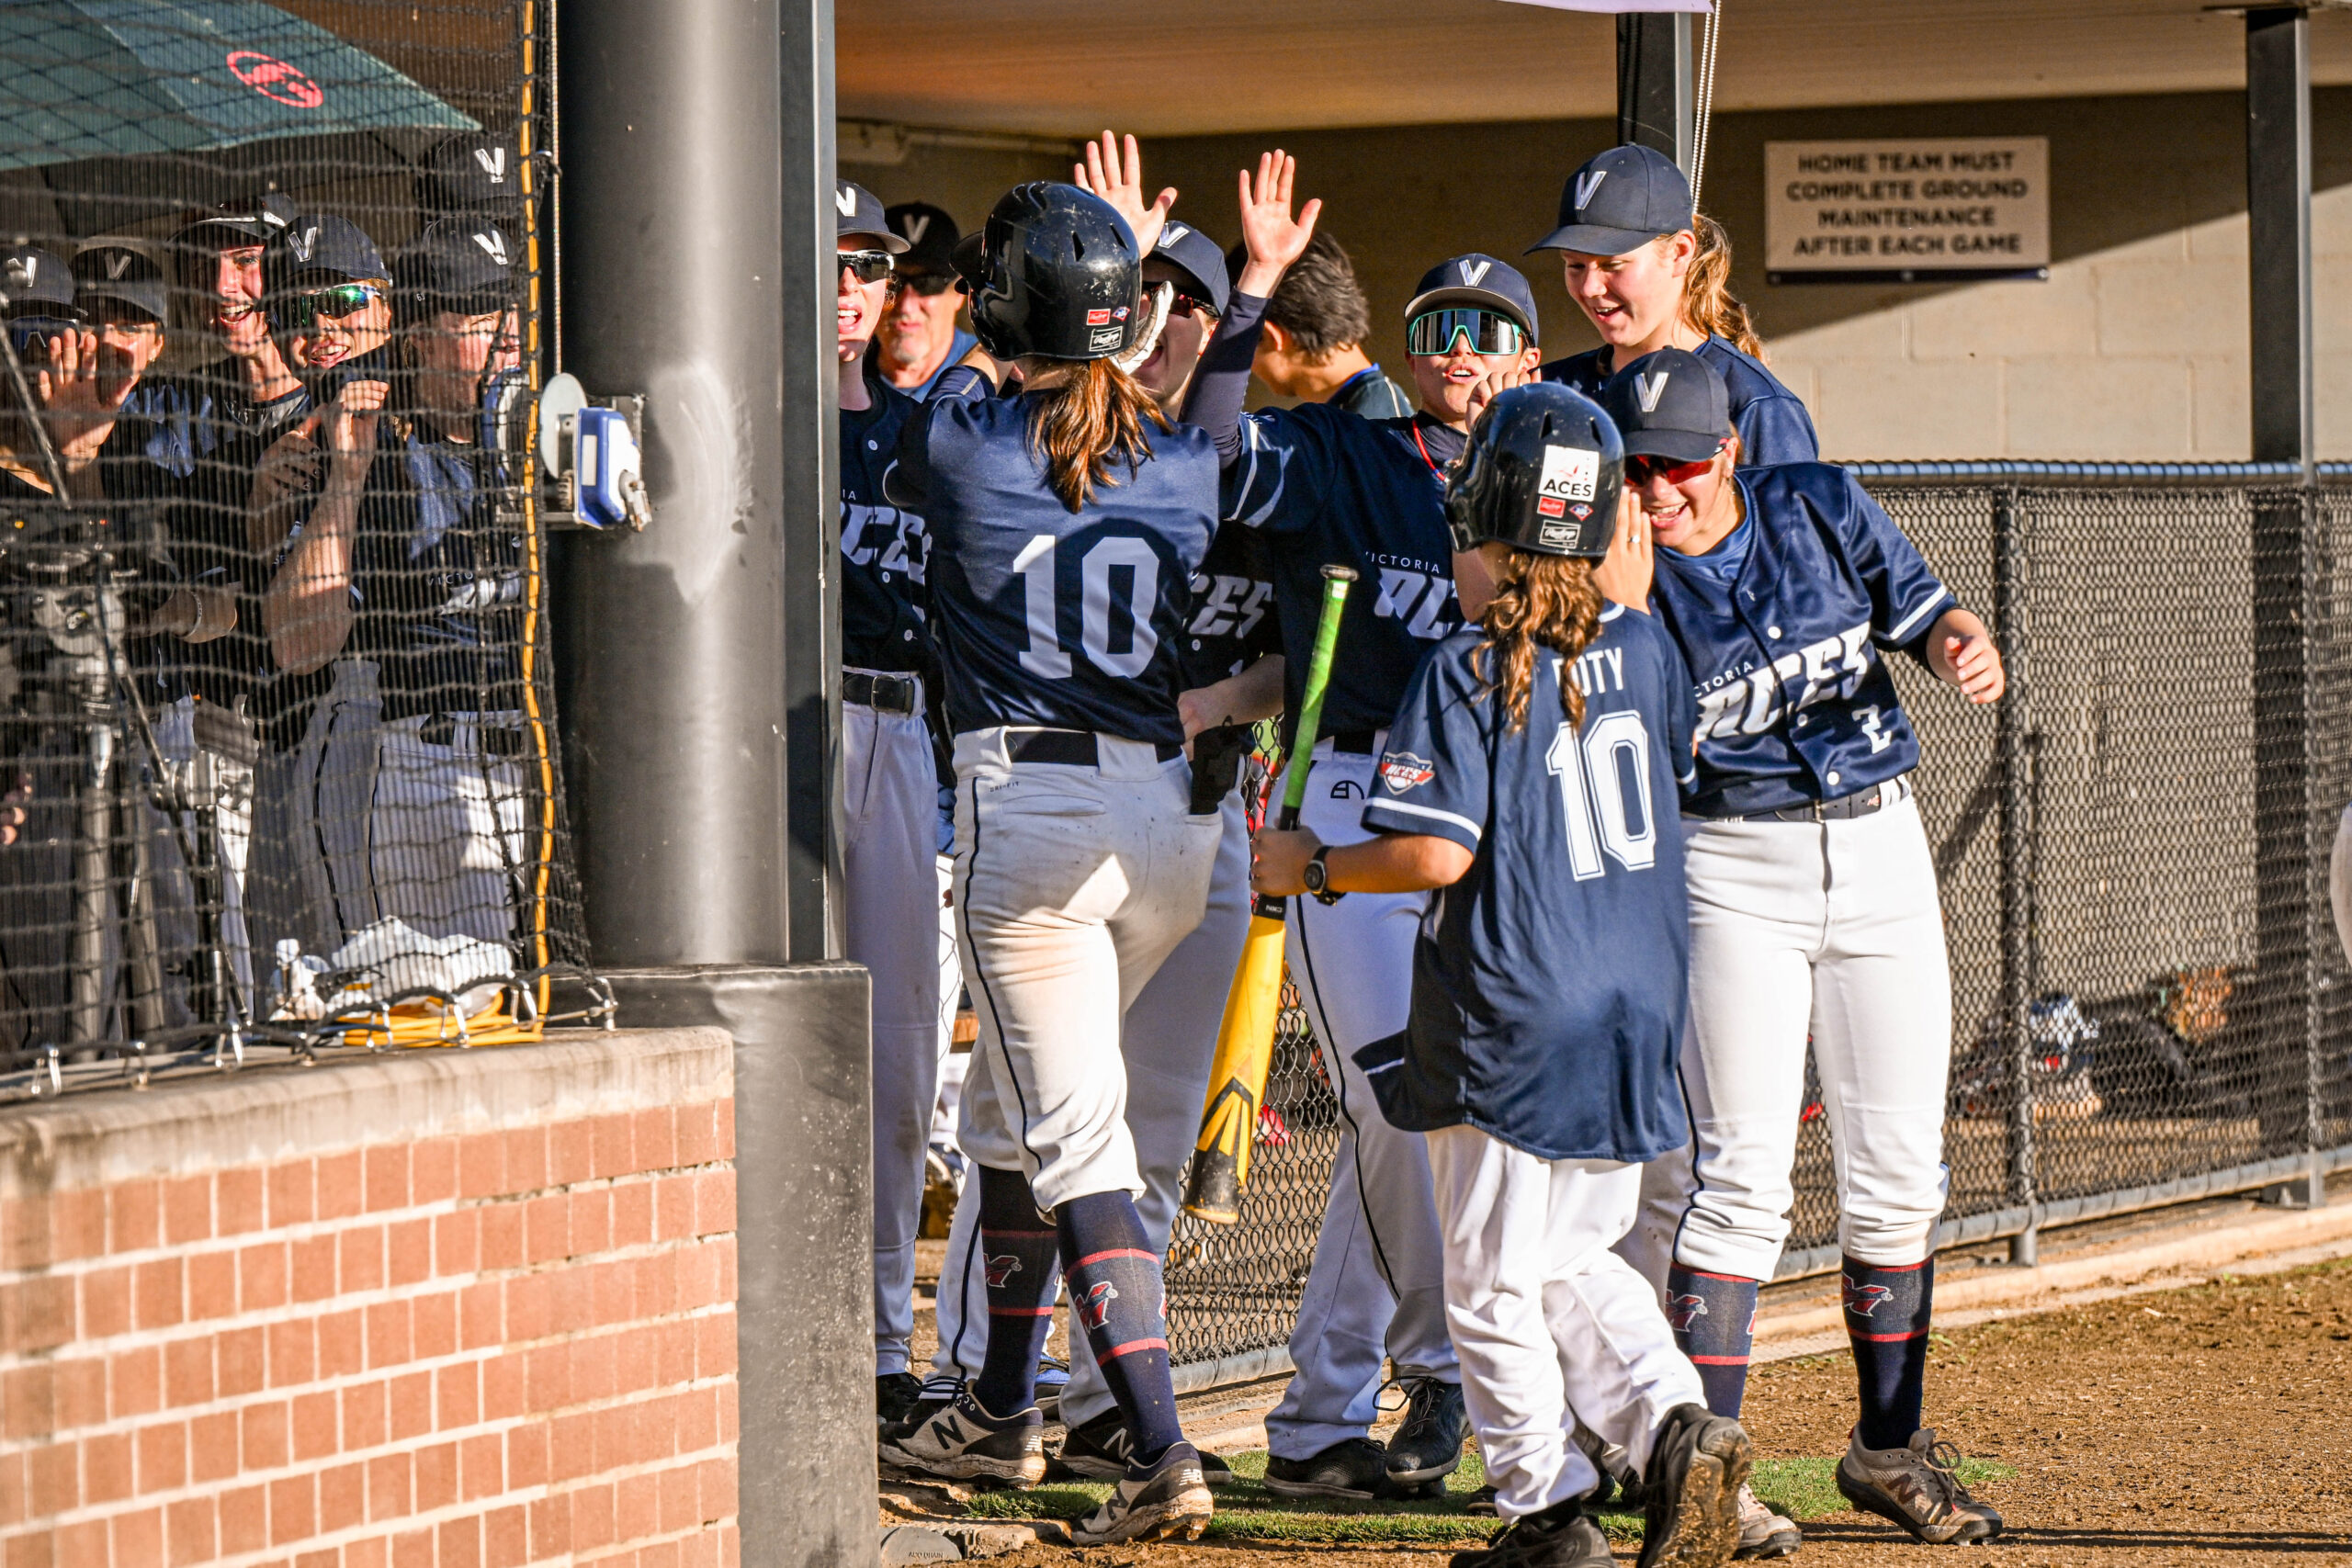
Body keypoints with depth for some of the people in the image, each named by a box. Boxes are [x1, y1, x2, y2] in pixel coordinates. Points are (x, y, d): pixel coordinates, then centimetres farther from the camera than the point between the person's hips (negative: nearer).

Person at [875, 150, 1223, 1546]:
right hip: (1175, 807, 5)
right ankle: (1003, 1413, 34)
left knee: (1075, 1139, -6)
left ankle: (1160, 1454, -18)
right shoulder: (1185, 460, 3)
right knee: (1015, 1108, 23)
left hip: (1030, 802, -5)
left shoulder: (961, 437, -9)